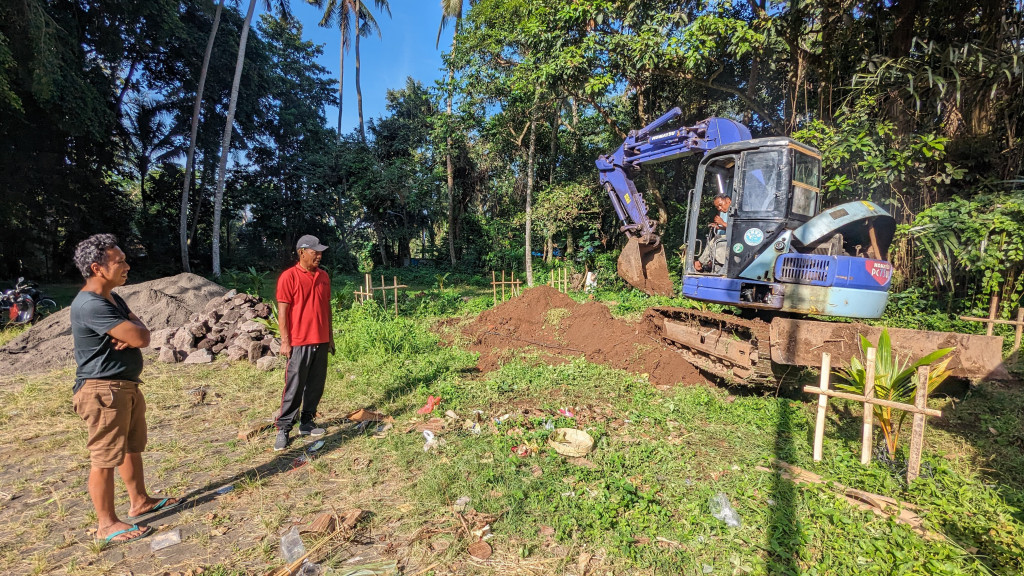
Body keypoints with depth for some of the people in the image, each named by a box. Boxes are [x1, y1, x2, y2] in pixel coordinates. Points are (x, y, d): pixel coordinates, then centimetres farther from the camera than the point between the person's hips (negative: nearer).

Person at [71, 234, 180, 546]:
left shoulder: (114, 299, 11)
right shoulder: (90, 305, -22)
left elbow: (142, 337, 7)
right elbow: (140, 336, -24)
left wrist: (128, 337, -14)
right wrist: (131, 333, -3)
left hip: (127, 385, 10)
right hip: (103, 390, -10)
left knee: (132, 447, 20)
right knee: (105, 457, 1)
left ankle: (140, 501, 35)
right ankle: (107, 523, 15)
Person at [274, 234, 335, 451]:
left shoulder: (323, 276, 10)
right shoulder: (289, 276, -9)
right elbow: (282, 310, -10)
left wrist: (330, 336, 14)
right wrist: (285, 341, -12)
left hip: (321, 342, 6)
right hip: (299, 343, -6)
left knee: (316, 385, 12)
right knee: (294, 387, 0)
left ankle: (307, 423, 25)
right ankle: (283, 429, 12)